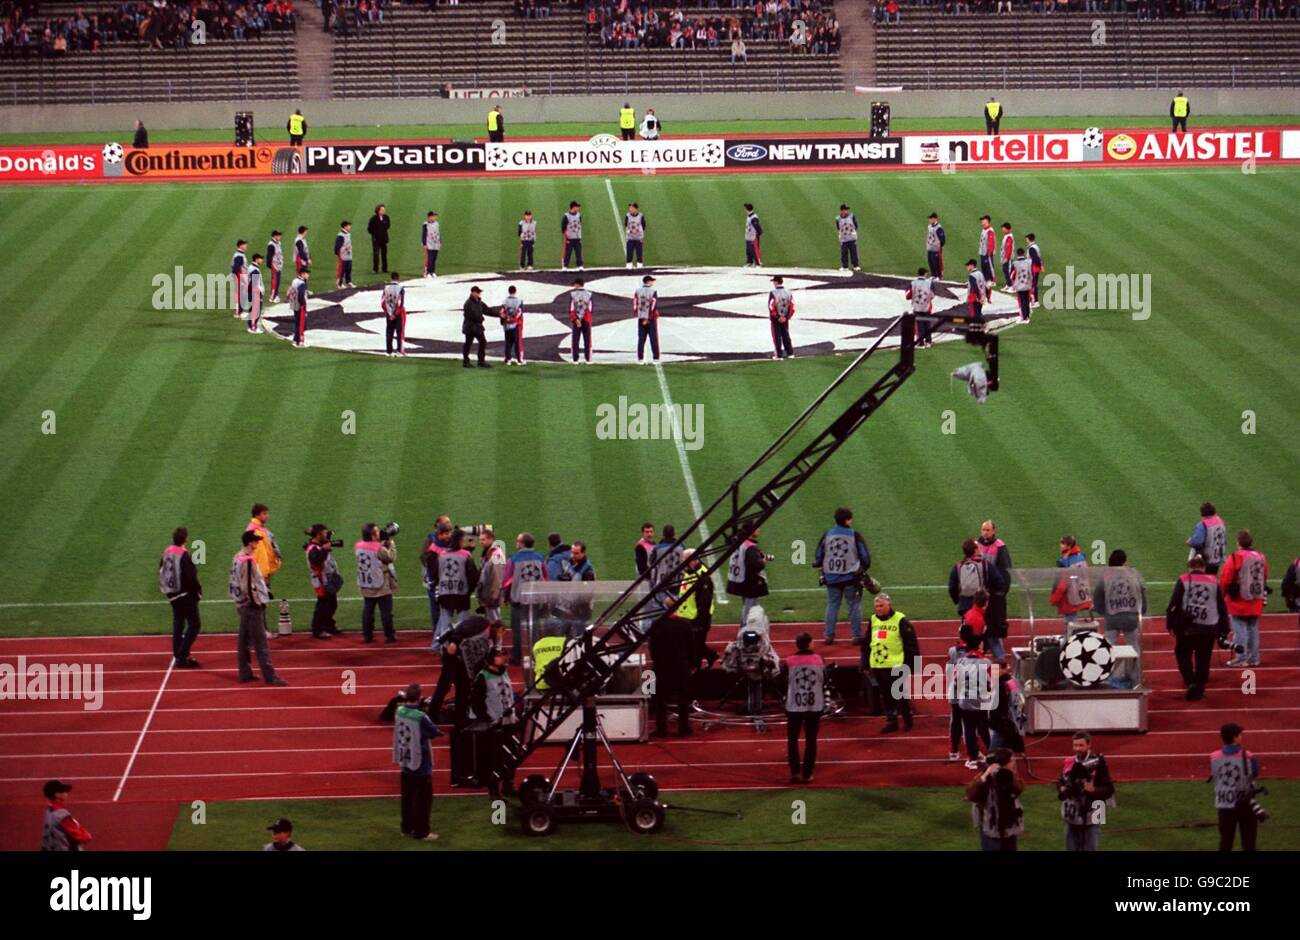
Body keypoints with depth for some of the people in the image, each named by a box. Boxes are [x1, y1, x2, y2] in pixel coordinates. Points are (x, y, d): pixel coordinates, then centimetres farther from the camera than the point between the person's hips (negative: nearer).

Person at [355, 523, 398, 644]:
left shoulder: (358, 547, -3)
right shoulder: (379, 549, -22)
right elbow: (391, 558, -12)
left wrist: (381, 543, 5)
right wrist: (390, 544, -1)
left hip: (366, 587, 5)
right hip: (381, 587, -5)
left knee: (367, 610, 13)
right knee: (386, 611, 6)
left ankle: (367, 635, 14)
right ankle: (389, 635, 11)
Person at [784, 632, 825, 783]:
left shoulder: (789, 662, -8)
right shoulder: (819, 661, -5)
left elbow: (784, 684, -1)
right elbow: (824, 683, 4)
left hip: (794, 706, -1)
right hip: (815, 706, 1)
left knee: (792, 739, 12)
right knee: (811, 740, 8)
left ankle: (795, 771, 4)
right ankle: (807, 774, 7)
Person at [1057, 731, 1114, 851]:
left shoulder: (1098, 763, -9)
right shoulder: (1069, 763, 6)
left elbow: (1109, 790, -8)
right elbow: (1060, 783, 20)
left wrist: (1094, 790, -24)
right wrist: (1062, 790, -2)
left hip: (1091, 816, -5)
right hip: (1073, 815, 5)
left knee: (1090, 849, -5)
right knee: (1071, 849, 10)